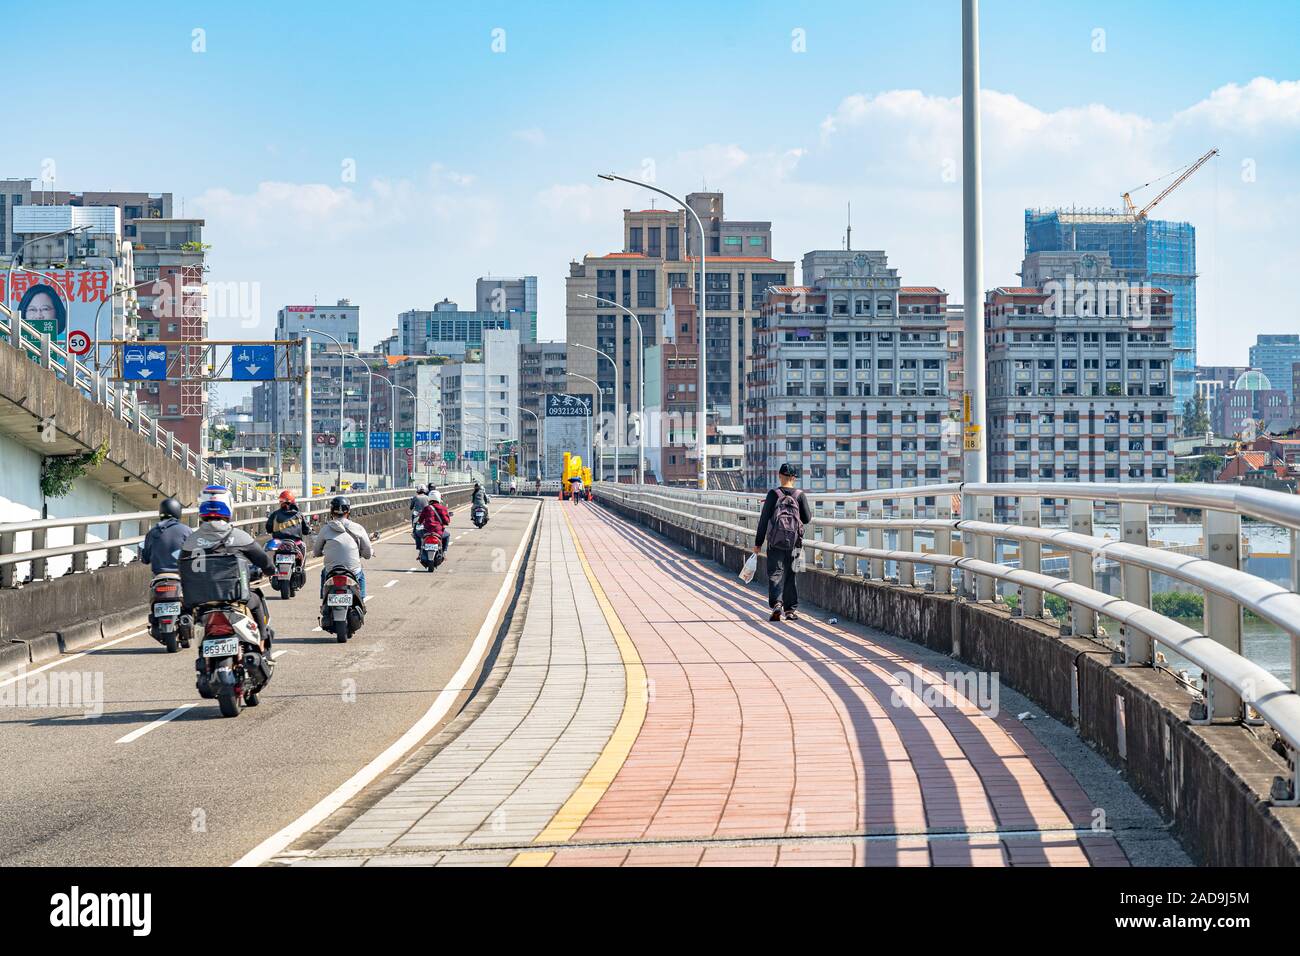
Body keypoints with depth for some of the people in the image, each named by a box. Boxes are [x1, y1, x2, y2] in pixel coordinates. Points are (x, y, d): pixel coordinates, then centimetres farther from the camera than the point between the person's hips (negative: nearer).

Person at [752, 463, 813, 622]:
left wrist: (758, 542, 1)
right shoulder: (800, 495, 0)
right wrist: (810, 509, 24)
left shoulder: (773, 494, -3)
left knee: (775, 573, -2)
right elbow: (807, 518, 1)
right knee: (790, 574, 12)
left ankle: (776, 603, -23)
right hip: (793, 541, 2)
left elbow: (764, 518, -4)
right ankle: (791, 609, 13)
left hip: (775, 540, -2)